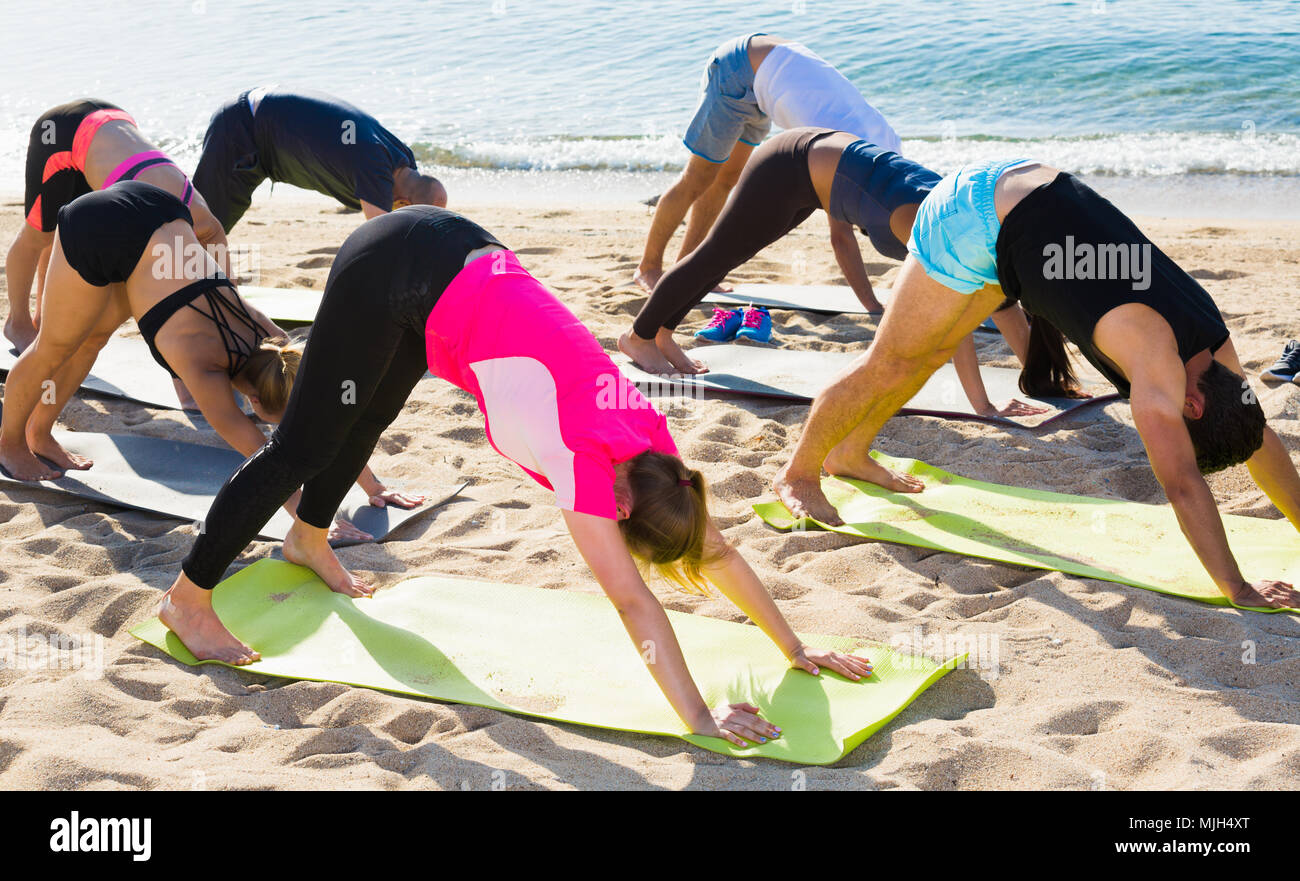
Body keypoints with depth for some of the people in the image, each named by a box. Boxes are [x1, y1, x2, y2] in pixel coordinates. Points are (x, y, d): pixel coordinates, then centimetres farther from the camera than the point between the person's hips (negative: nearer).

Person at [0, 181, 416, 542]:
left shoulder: (264, 334, -12)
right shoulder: (205, 363, -29)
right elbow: (239, 433, -39)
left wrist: (372, 485, -7)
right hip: (98, 228, -6)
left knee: (92, 336, 22)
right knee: (56, 347, 12)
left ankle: (39, 433, 43)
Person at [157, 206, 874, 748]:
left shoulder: (646, 432, -4)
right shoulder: (584, 457, -23)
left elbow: (714, 549, 3)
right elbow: (633, 601, -27)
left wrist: (796, 650, 5)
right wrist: (700, 719, -28)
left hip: (456, 258, 8)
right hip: (392, 272, -8)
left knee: (366, 417, 29)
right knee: (304, 448, -1)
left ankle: (308, 541, 54)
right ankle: (188, 597, 13)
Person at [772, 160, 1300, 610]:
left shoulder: (1214, 344, -5)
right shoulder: (1156, 355, -29)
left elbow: (1257, 436, 7)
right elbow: (1183, 485, -32)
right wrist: (1237, 590, -30)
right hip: (973, 215, -8)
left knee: (932, 351, 23)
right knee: (892, 363, 0)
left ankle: (851, 454, 42)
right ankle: (798, 474, 18)